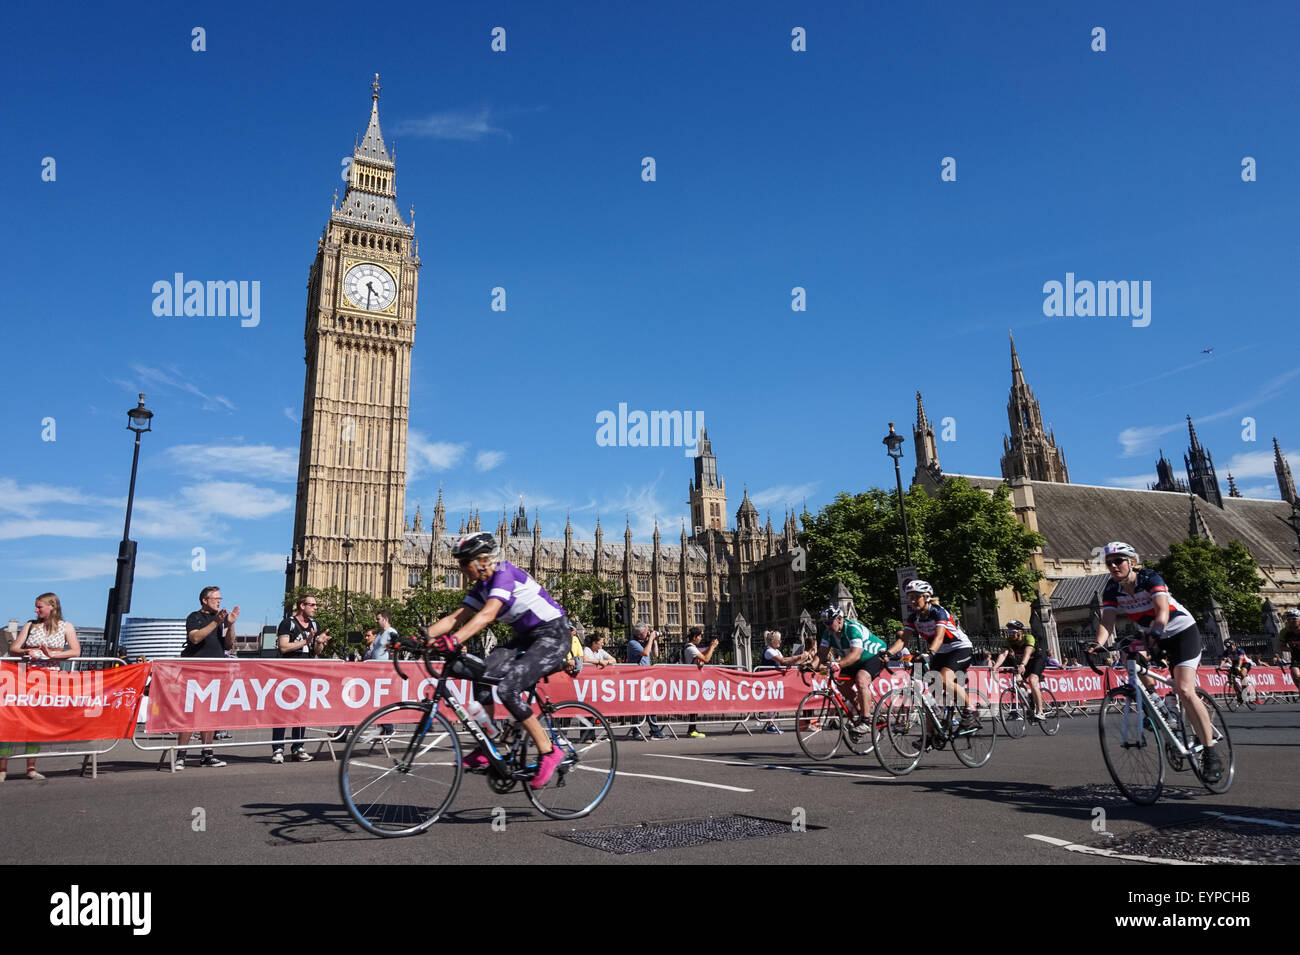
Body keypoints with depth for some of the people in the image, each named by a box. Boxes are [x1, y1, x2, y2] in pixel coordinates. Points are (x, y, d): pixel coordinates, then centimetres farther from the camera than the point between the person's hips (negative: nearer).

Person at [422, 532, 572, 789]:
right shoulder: (481, 587, 8)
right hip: (527, 637, 9)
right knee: (483, 674, -11)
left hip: (554, 636, -9)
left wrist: (454, 640, -46)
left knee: (507, 688, -22)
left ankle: (548, 752, -9)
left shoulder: (504, 573, -19)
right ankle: (488, 750, 0)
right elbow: (456, 618, 2)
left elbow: (488, 614, -34)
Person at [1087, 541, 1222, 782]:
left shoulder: (1150, 578, -23)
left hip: (1181, 632, -6)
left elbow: (1163, 611, -36)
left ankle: (1210, 753, -12)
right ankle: (1152, 695, 4)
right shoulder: (1112, 589, -10)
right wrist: (1099, 644, -40)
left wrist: (1155, 632, -55)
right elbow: (1107, 620, -21)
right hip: (1150, 636, 6)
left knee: (1184, 691, -19)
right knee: (1128, 654, -22)